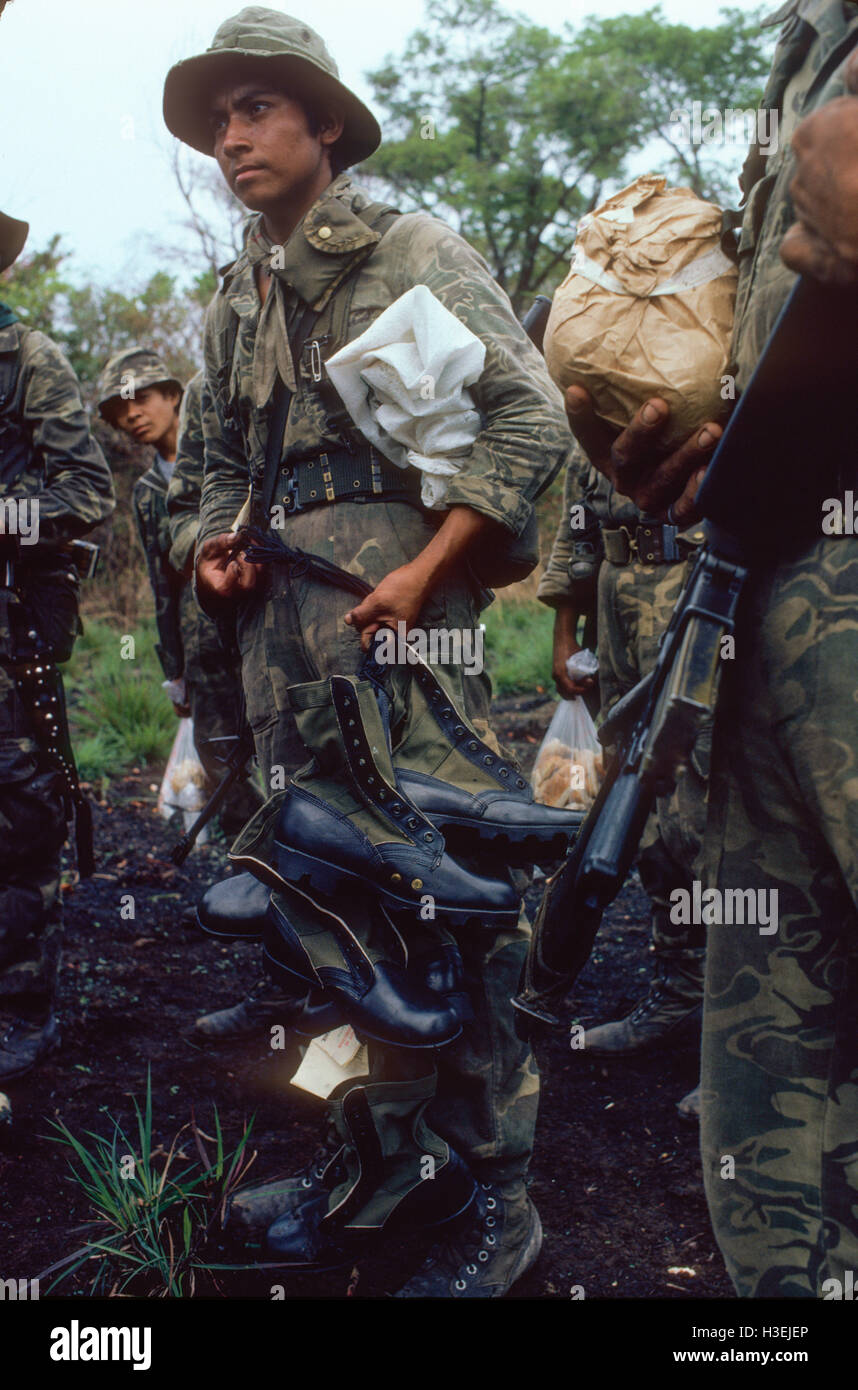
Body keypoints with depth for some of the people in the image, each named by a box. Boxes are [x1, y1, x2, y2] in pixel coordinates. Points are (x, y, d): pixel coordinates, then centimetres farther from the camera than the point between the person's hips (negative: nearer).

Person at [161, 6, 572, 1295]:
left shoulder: (412, 253, -3)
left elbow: (532, 418, -10)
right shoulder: (236, 302, 18)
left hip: (402, 611, -7)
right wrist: (218, 541, 5)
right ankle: (382, 1144, 29)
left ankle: (498, 1196, 7)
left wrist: (423, 572, -15)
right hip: (283, 628, 8)